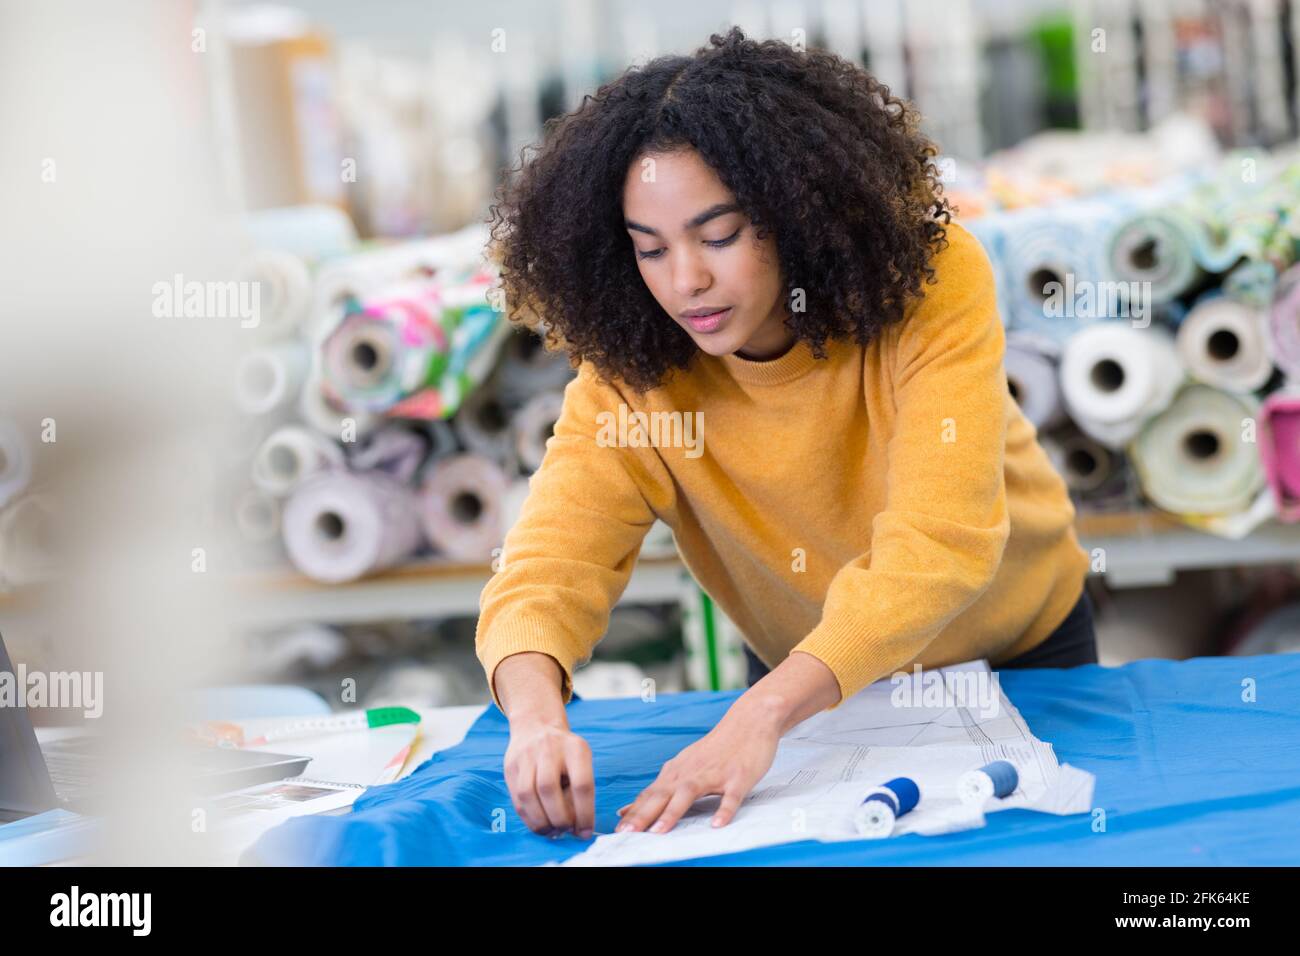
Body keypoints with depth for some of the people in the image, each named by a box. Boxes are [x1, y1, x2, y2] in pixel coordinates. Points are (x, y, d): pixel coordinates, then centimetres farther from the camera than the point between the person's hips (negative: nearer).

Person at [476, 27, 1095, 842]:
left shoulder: (931, 281, -31)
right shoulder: (631, 366, -23)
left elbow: (940, 544, -40)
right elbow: (548, 568, -30)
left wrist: (764, 713, -52)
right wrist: (537, 717, -53)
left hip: (1019, 648, -2)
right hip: (816, 691, 2)